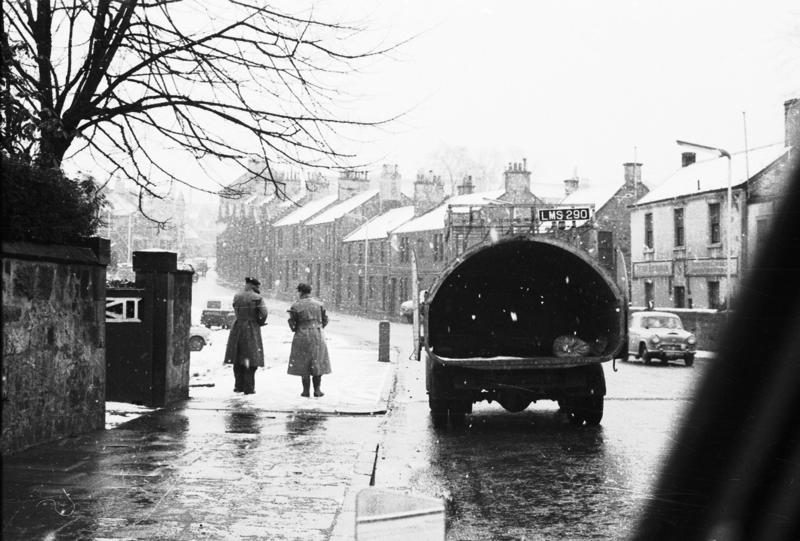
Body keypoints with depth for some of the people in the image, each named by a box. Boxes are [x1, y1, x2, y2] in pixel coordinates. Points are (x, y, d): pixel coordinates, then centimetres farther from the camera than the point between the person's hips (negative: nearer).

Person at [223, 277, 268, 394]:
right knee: (251, 359, 2)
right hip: (252, 329, -4)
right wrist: (260, 322, 3)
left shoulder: (236, 296, 6)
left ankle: (239, 385, 15)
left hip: (237, 327, 4)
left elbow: (236, 311, 10)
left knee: (237, 359, 12)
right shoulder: (257, 298, -7)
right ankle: (249, 388, 1)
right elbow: (264, 312, -16)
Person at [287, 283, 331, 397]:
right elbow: (325, 320, 4)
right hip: (317, 336, 2)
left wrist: (295, 330, 17)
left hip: (302, 337, -1)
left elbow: (292, 323, -4)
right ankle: (317, 390, 6)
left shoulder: (296, 306, -7)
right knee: (318, 363, 9)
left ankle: (306, 390, 5)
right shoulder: (319, 303, 0)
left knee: (304, 363, 7)